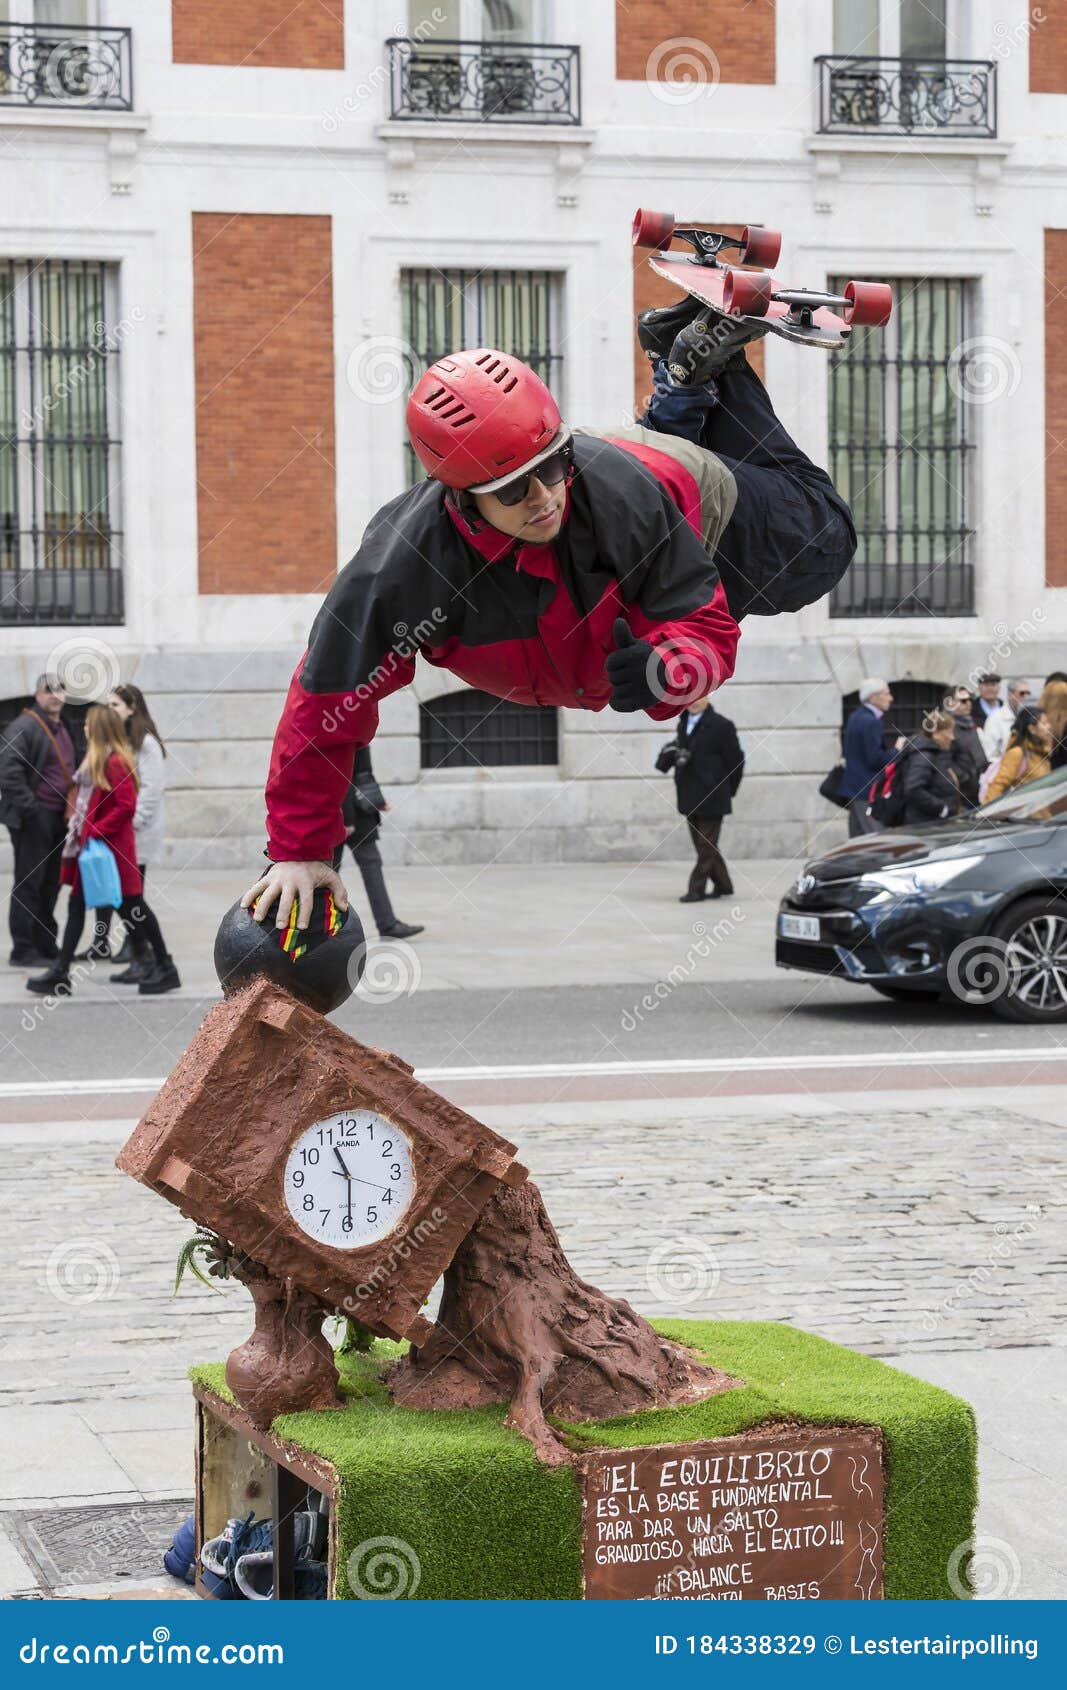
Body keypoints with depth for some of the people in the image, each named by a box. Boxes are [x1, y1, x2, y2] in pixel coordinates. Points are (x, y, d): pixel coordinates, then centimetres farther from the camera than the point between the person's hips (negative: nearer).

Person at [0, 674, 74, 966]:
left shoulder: (61, 729, 18)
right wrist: (30, 809, -21)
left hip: (57, 818, 9)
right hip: (33, 818, -9)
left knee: (50, 884, 13)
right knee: (29, 884, -5)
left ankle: (46, 945, 20)